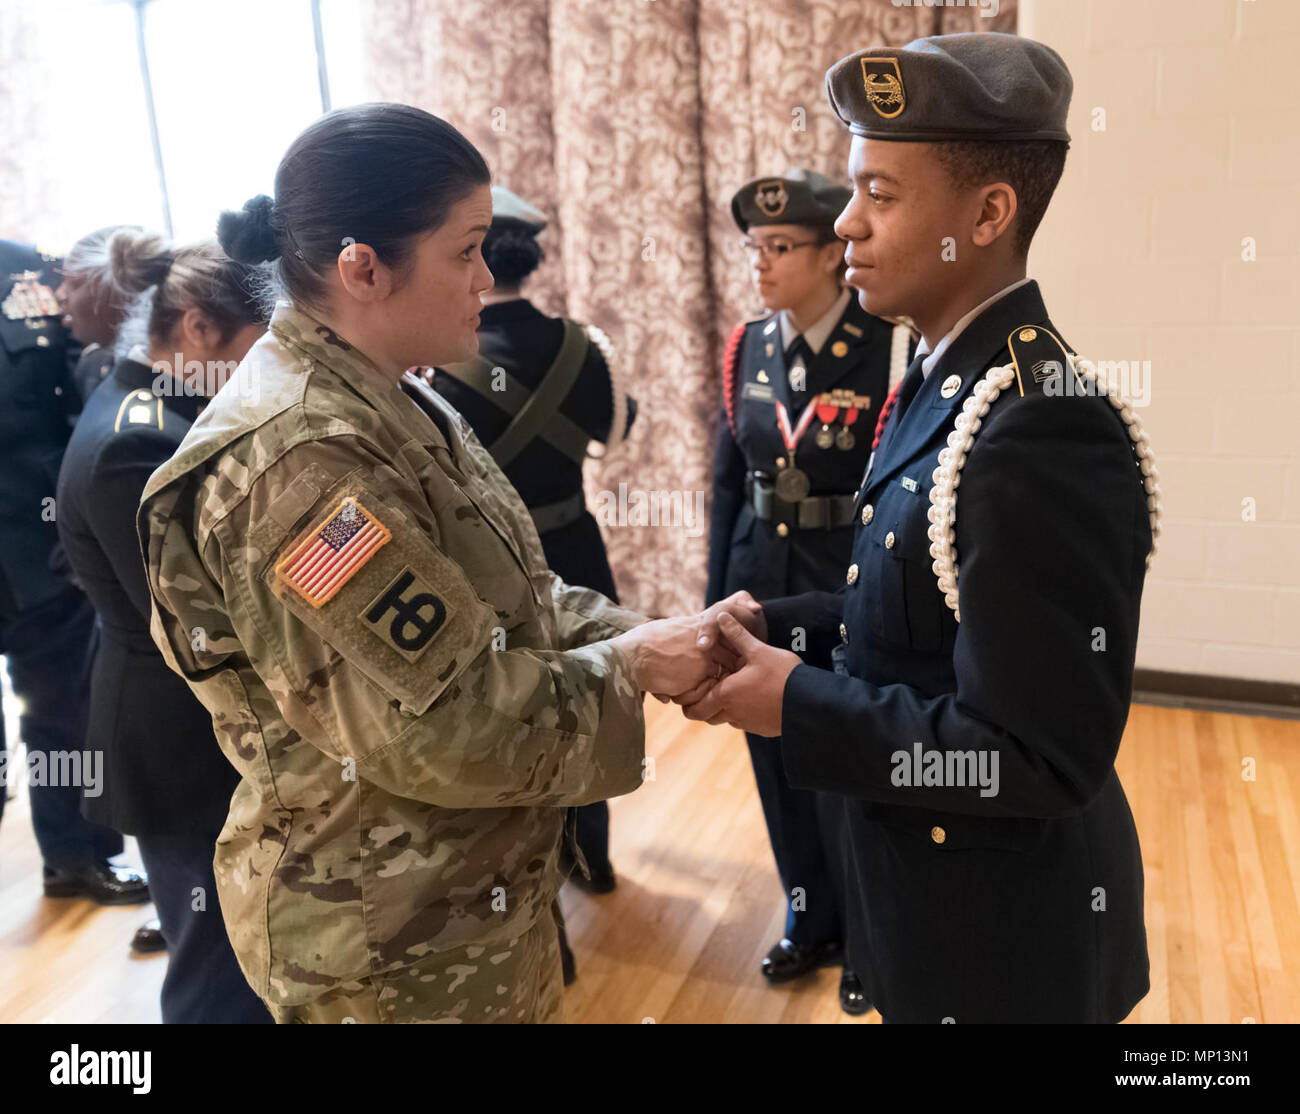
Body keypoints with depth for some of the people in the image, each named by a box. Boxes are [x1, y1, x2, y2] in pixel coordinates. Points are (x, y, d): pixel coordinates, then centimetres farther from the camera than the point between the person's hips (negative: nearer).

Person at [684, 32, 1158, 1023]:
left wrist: (799, 706, -23)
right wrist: (775, 627, -2)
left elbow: (1038, 758, -28)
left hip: (1004, 934, -8)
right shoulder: (950, 378, 2)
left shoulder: (1042, 432, -29)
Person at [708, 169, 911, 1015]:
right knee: (781, 764, 17)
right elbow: (728, 481, 7)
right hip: (764, 585, 5)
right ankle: (811, 922, 41)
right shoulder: (746, 348, 2)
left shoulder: (892, 346, -14)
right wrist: (718, 603, 8)